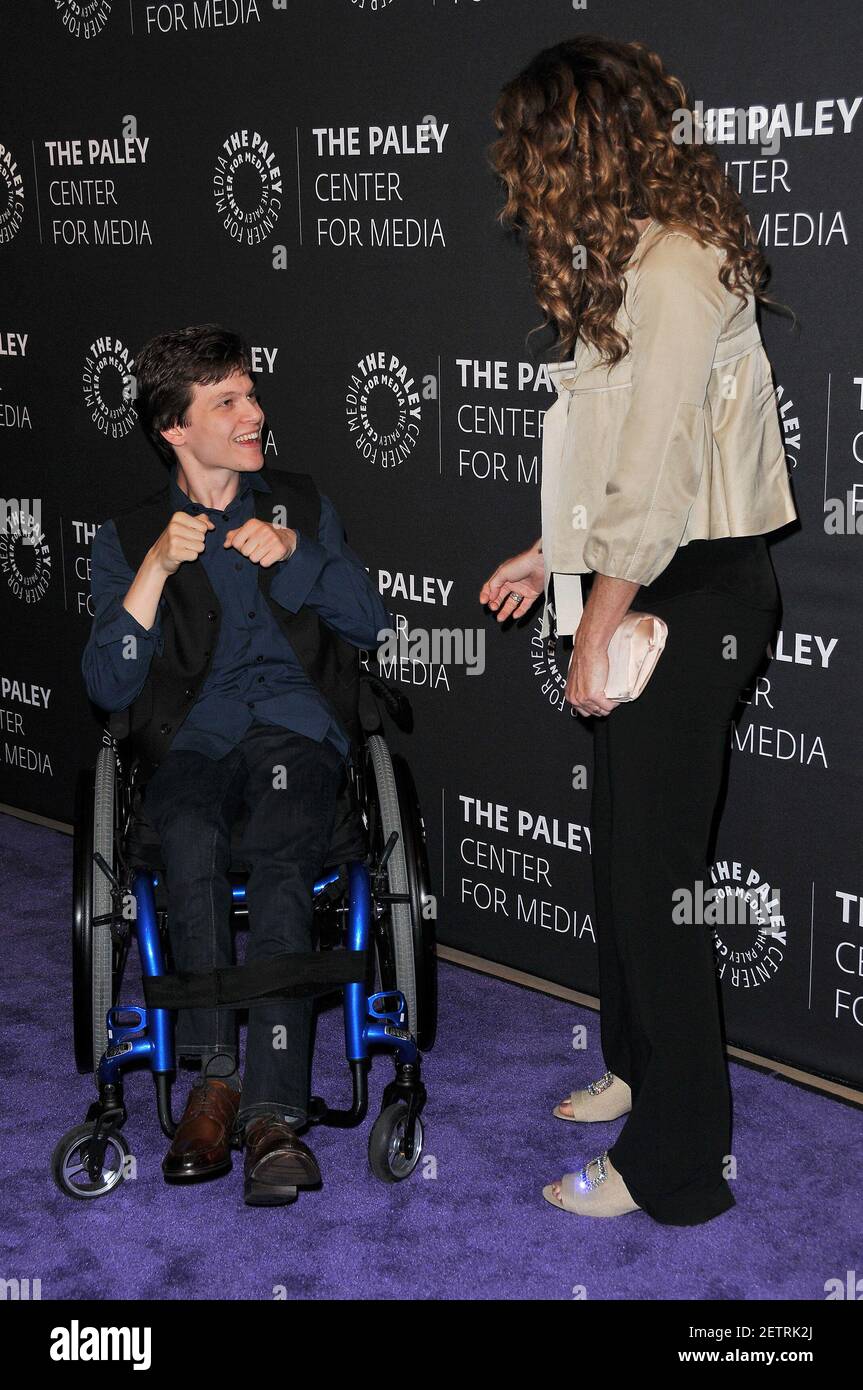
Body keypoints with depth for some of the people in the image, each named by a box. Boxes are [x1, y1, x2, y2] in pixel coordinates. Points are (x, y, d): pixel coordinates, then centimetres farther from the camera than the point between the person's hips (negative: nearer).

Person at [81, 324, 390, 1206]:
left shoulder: (301, 505, 19)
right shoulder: (127, 538, 13)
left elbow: (368, 623, 11)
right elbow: (108, 687, 2)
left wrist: (293, 554, -5)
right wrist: (155, 571, -10)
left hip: (297, 729, 0)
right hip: (191, 738, 0)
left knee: (280, 861, -32)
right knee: (192, 842, -35)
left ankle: (272, 1111, -37)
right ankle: (218, 1073, -26)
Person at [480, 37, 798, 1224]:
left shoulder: (674, 265, -19)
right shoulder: (639, 253, 13)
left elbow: (659, 477, -22)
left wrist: (596, 629, -16)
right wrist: (554, 554, 19)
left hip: (689, 599, -10)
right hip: (652, 591, 10)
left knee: (652, 872, -3)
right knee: (626, 850, 19)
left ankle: (676, 1164, 9)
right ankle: (640, 1067, 37)